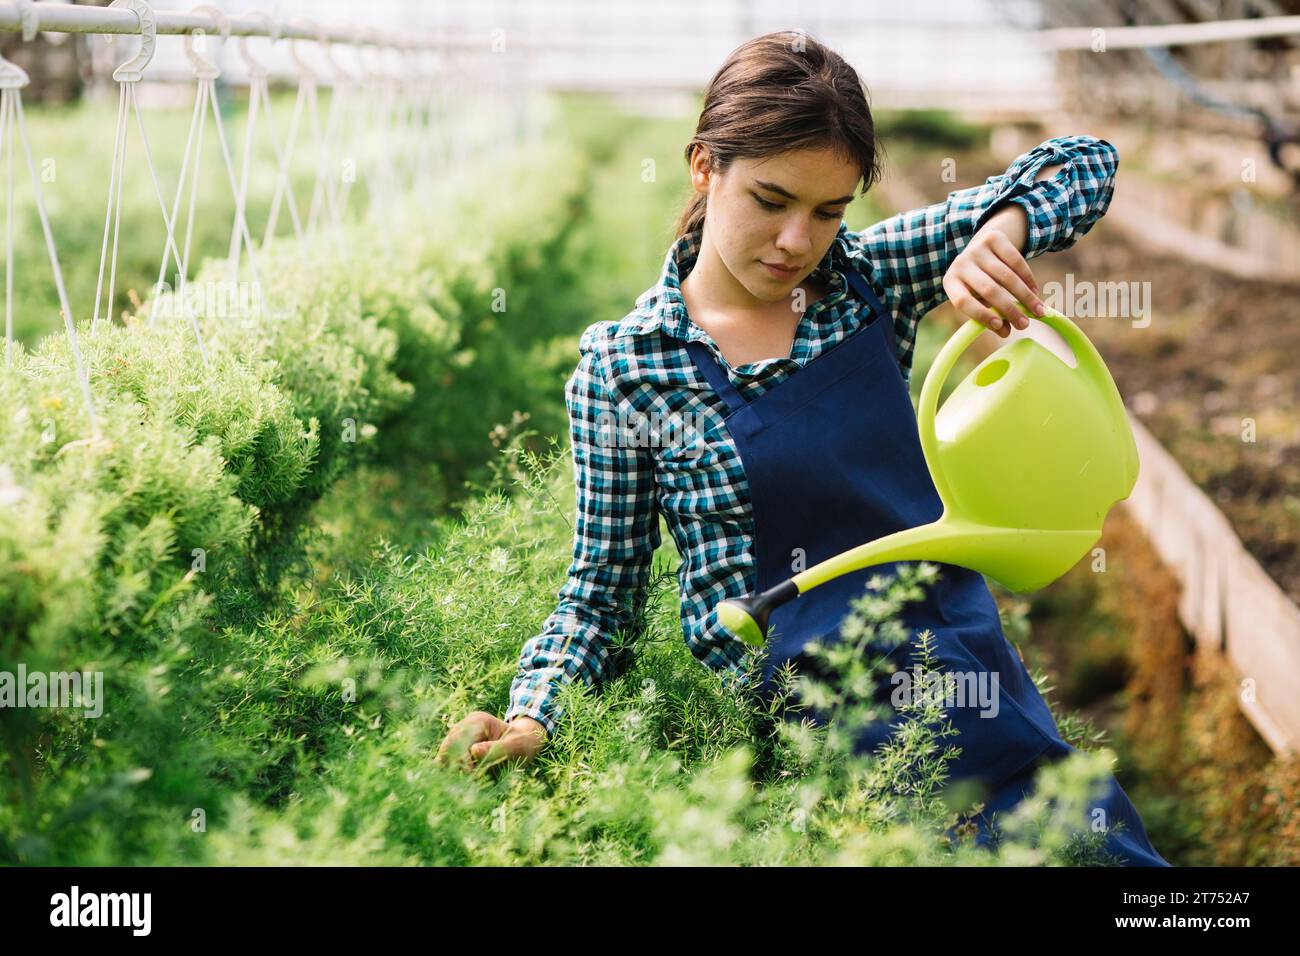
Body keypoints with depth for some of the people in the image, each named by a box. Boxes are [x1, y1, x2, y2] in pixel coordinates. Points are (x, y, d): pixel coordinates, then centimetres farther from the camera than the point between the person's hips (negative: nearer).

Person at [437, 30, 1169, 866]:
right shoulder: (622, 366, -4)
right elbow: (603, 584, 1)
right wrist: (532, 718, -17)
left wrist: (999, 230, -18)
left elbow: (1084, 163, 4)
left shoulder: (865, 279, 4)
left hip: (968, 663, 5)